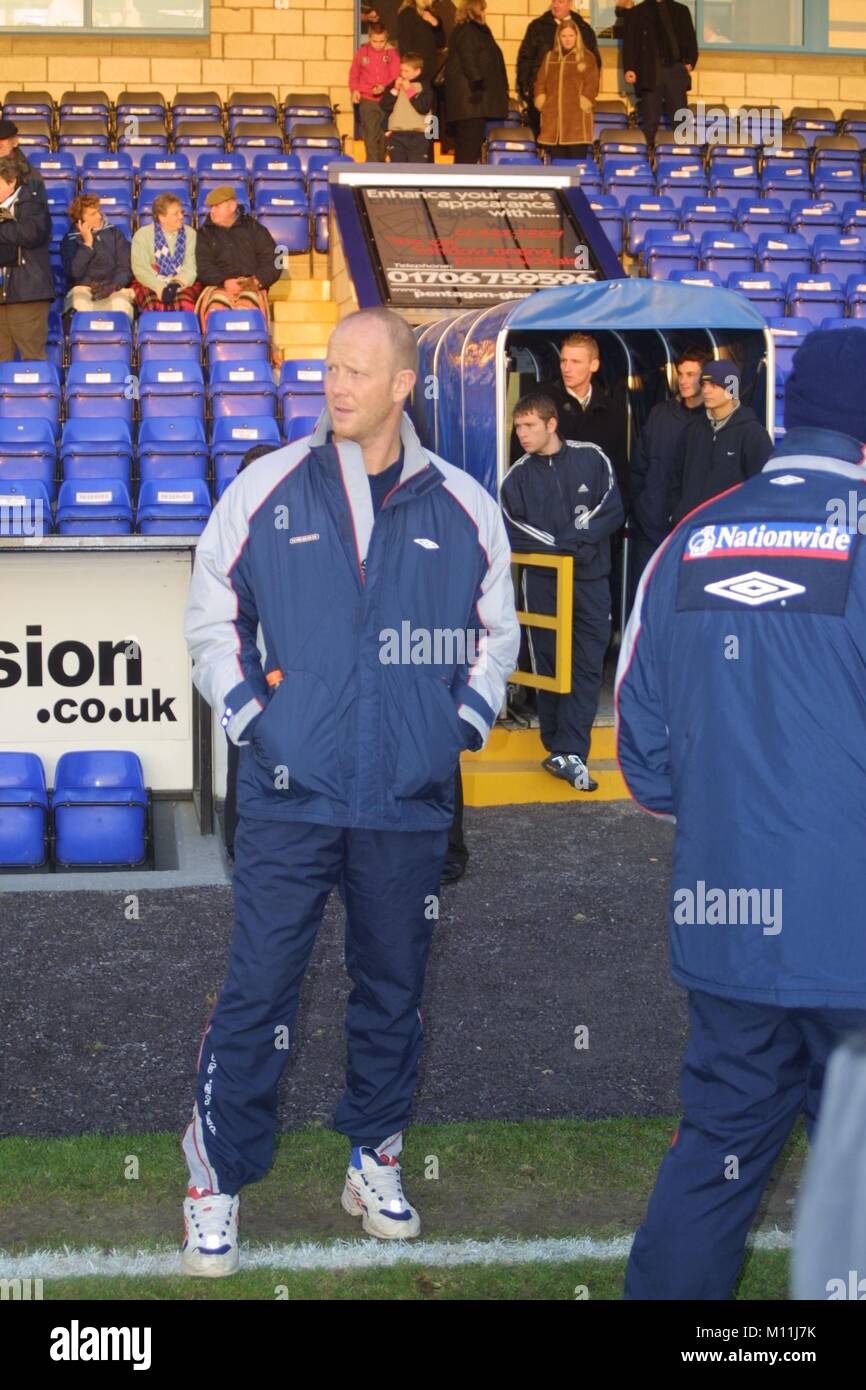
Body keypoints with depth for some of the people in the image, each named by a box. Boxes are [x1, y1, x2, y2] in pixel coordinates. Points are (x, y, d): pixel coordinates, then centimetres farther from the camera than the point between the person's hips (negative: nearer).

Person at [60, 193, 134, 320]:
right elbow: (74, 273, -4)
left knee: (120, 304, -35)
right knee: (80, 305, -36)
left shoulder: (114, 233, 14)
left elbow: (125, 268, 7)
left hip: (114, 288, 1)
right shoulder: (70, 239, 10)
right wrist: (87, 243, -7)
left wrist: (112, 286, -11)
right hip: (83, 288, -1)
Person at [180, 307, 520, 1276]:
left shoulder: (462, 508, 4)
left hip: (410, 800, 2)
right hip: (289, 795, -1)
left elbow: (495, 631, 17)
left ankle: (375, 1160, 31)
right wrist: (246, 713, -1)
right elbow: (212, 617, 9)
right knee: (257, 994, -1)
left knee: (392, 988, 13)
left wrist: (466, 719, 6)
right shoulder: (265, 491, 1)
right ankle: (217, 1180, 13)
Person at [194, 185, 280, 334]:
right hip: (217, 286, 1)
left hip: (250, 286, 0)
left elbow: (272, 262, 9)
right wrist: (224, 282, -14)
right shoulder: (205, 233, 17)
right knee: (216, 310, -34)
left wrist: (257, 281, -9)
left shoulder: (253, 228, 16)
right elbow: (203, 267, 4)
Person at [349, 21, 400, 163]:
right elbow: (354, 74, 12)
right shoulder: (363, 52, 2)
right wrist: (354, 90, -2)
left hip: (386, 100, 1)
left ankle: (381, 165, 24)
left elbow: (395, 76, -6)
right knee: (371, 135, -7)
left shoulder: (392, 53, -2)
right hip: (367, 100, -1)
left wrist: (384, 87, -24)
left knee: (383, 135, 10)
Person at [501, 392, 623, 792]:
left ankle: (566, 753, -7)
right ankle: (563, 750, 8)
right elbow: (513, 532, -5)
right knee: (549, 665, 1)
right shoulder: (517, 476, 4)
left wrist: (569, 539, -14)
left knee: (587, 666, -6)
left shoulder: (592, 459, 2)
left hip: (591, 579, 0)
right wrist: (565, 545, -17)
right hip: (542, 581, 1)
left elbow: (613, 510, -3)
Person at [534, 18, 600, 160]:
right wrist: (541, 102, 5)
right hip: (552, 118, 3)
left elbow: (592, 85, 1)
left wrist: (585, 103, -10)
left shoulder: (586, 58, 4)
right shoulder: (550, 58, 16)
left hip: (577, 119, -3)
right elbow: (540, 83, 17)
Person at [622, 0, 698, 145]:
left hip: (676, 71, 2)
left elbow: (691, 39, 15)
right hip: (650, 73, -1)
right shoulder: (636, 13, 13)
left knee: (679, 120, -3)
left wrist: (689, 63, -2)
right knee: (650, 120, -5)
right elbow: (629, 44, 6)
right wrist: (629, 68, -9)